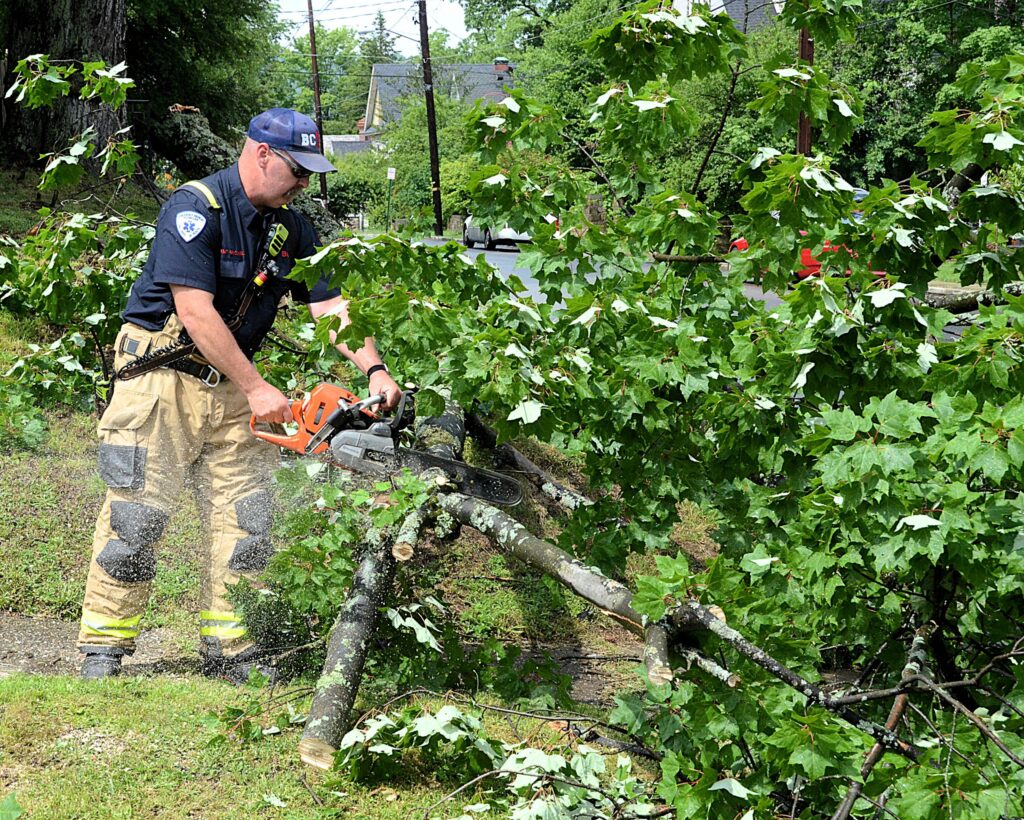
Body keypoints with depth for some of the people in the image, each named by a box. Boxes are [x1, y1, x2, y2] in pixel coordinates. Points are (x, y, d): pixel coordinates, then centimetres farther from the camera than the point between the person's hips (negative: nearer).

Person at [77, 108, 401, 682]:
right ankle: (103, 650, 3)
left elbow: (330, 307, 0)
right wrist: (257, 389, -23)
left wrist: (375, 370, -15)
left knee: (247, 520, 2)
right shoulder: (195, 209, -17)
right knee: (138, 514, -6)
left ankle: (230, 651, 9)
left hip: (233, 383, 7)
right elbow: (195, 312, -23)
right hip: (163, 375, -7)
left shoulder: (292, 228, 5)